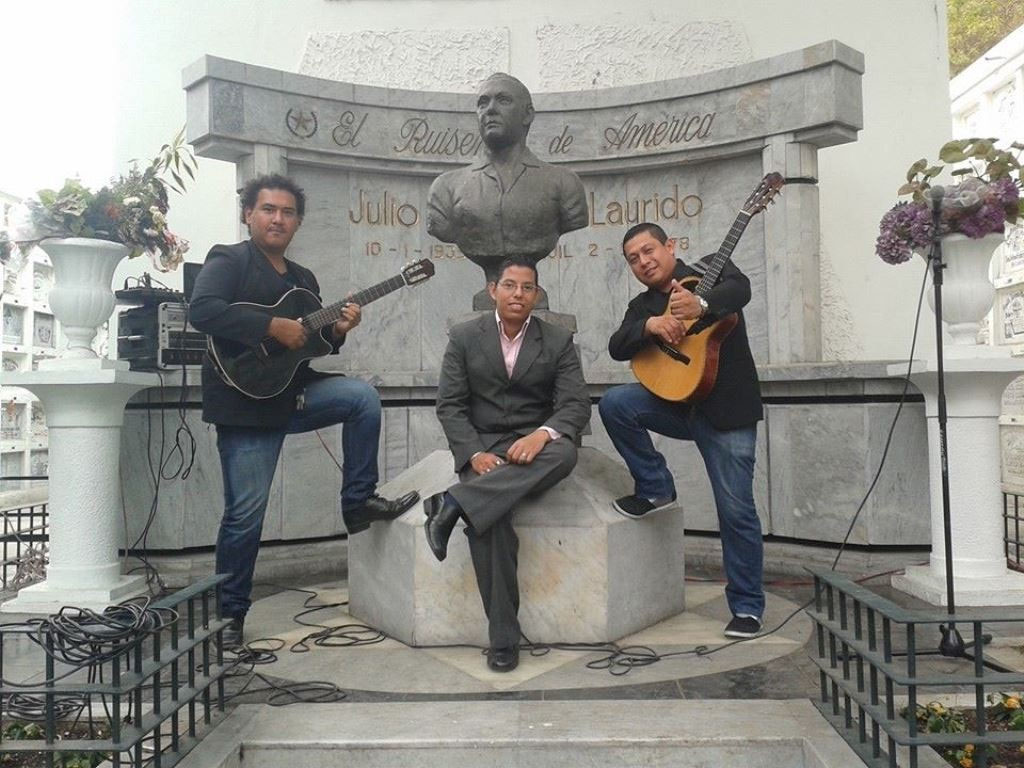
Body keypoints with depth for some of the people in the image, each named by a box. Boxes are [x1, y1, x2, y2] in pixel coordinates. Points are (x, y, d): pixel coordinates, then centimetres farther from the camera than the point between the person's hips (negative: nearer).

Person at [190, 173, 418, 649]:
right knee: (246, 512, -4)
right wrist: (274, 327, -23)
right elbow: (202, 311, -21)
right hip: (246, 400, -6)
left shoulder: (303, 279, 19)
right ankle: (231, 614, 13)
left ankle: (358, 501, -2)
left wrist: (337, 332, 1)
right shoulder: (228, 261, -3)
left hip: (294, 394, 6)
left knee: (363, 396, -15)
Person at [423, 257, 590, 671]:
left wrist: (542, 434, -27)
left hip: (535, 445, 1)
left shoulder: (558, 341, 4)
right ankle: (503, 637, -21)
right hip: (483, 446, -1)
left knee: (564, 453, -36)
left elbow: (576, 405, -4)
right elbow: (449, 405, 0)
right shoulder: (465, 336, 4)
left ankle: (454, 501, -37)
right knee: (488, 519, -31)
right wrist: (474, 454, -18)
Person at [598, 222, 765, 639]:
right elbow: (617, 347, -4)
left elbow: (739, 289, -22)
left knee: (736, 511, -4)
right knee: (614, 403, -20)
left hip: (727, 407, -4)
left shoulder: (712, 271, 1)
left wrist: (701, 305, -43)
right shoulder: (642, 305, 13)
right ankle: (656, 489, -1)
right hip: (675, 401, 4)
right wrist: (651, 325, -24)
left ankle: (747, 607, 13)